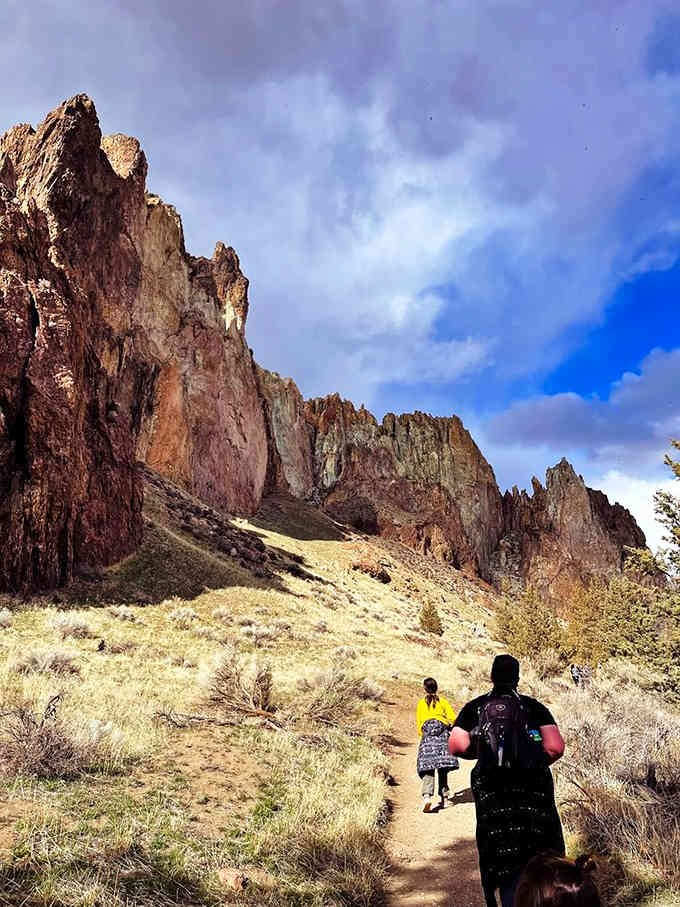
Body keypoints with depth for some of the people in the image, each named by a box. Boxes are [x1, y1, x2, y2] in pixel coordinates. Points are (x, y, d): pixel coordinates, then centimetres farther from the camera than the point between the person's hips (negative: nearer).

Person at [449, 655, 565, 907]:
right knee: (540, 848, 16)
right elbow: (556, 747, -6)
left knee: (503, 861, 11)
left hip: (491, 790, 1)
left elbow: (456, 746, -4)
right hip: (533, 789, 0)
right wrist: (540, 762, 13)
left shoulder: (474, 707, 5)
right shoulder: (534, 707, 3)